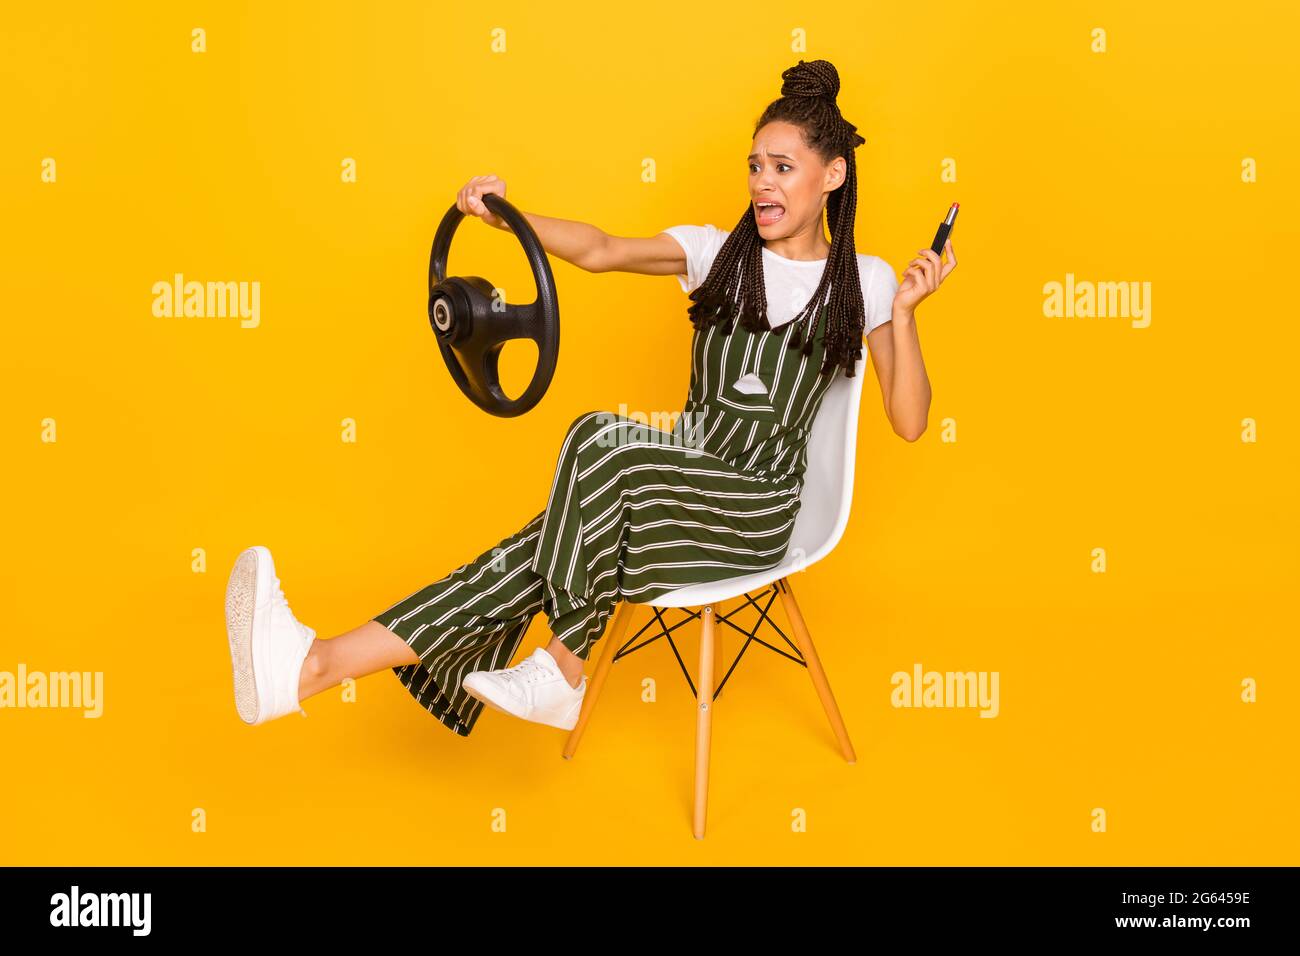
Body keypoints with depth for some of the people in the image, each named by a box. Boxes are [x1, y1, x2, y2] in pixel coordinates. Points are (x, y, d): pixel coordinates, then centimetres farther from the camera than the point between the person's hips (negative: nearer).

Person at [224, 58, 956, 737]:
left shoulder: (863, 282, 6)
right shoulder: (717, 251, 15)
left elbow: (909, 423, 1)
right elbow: (599, 250, 1)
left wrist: (904, 313, -13)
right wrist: (508, 217, -16)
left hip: (755, 510, -3)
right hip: (681, 480, 4)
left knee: (605, 441, -33)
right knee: (544, 555, -24)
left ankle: (564, 675, -26)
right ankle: (311, 666, -34)